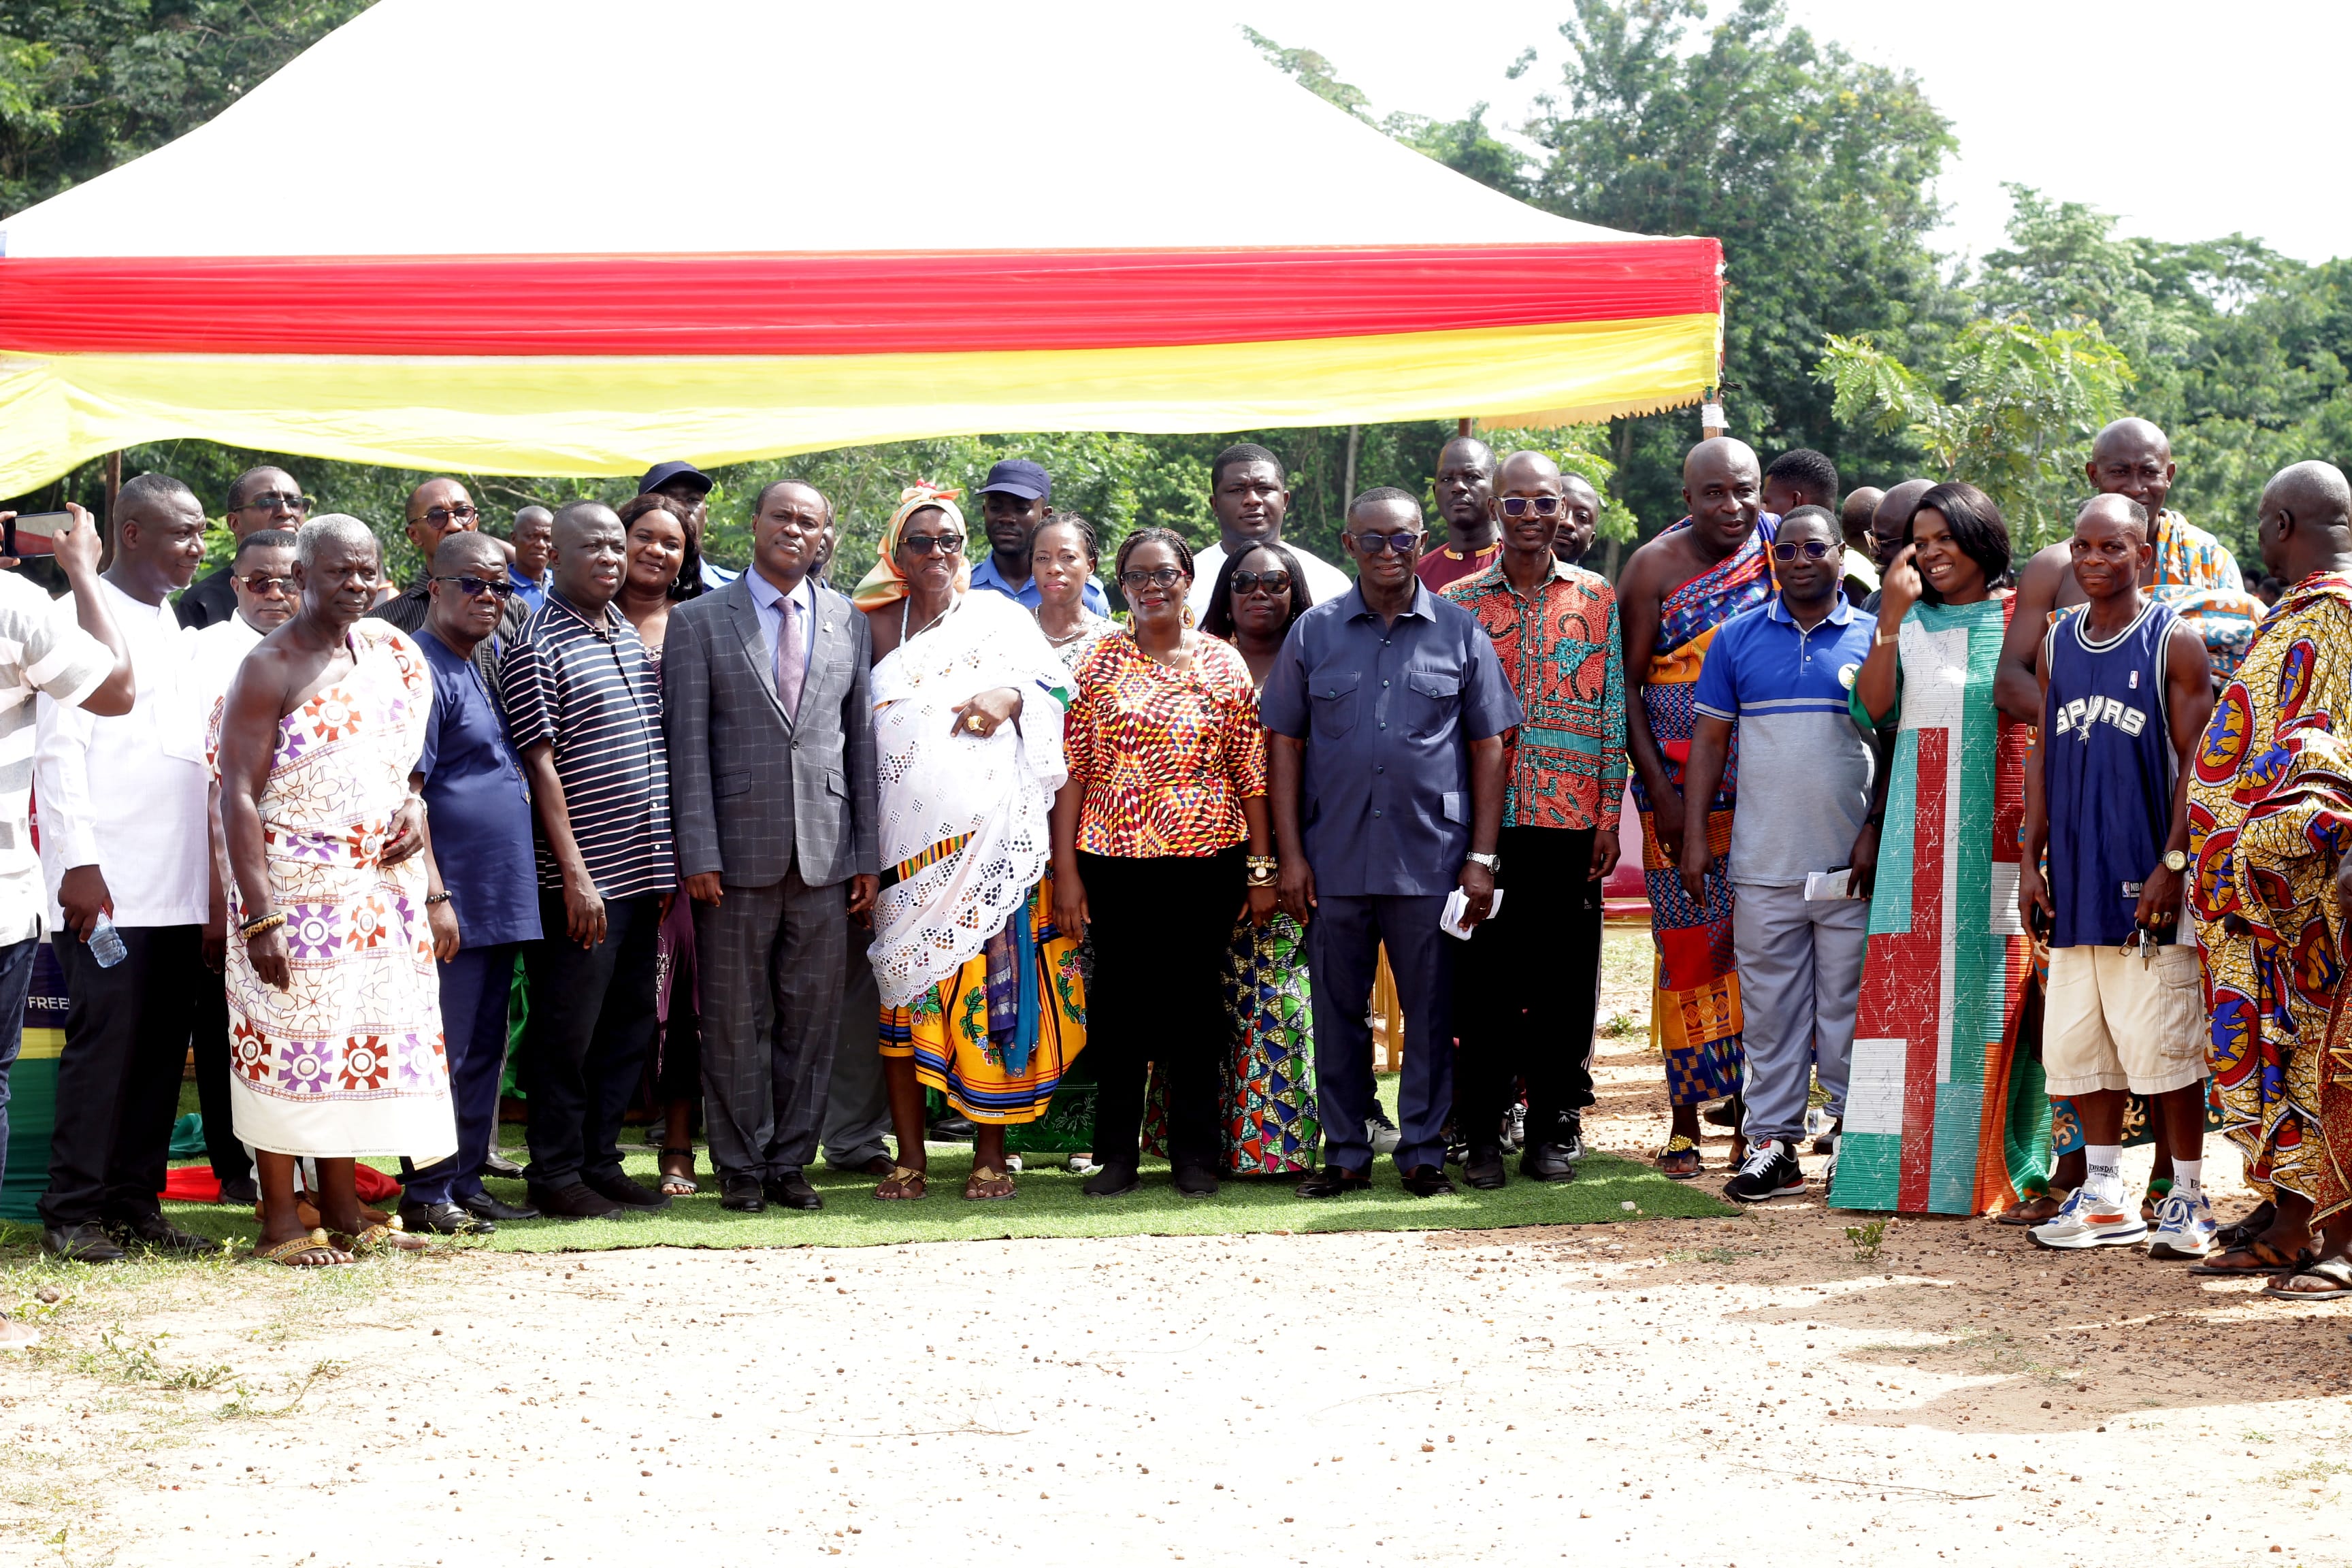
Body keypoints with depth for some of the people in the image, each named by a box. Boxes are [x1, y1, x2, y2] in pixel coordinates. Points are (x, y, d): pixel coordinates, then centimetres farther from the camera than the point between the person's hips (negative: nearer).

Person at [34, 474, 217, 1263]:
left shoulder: (175, 629, 19)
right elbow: (58, 748, -10)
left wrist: (211, 871, 15)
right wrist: (79, 862, -16)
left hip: (177, 885, 7)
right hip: (108, 883, -7)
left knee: (162, 1045, 6)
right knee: (104, 1041, -7)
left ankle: (136, 1203, 12)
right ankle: (72, 1213, -2)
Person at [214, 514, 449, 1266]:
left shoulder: (390, 655, 10)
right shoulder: (271, 667, -9)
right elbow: (238, 795, -13)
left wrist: (413, 805, 0)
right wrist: (257, 916, -20)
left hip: (375, 886, 6)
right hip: (294, 887, -6)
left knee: (358, 1039, 9)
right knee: (288, 1043, -4)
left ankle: (342, 1211, 17)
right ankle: (280, 1222, 2)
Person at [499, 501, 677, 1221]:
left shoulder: (631, 637, 15)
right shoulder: (538, 649, -8)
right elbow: (540, 764, -12)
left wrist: (665, 864, 16)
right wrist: (575, 874, -16)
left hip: (640, 873, 8)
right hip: (582, 880, -7)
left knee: (628, 1026, 10)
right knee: (567, 1032, -1)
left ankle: (601, 1162, 19)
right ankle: (555, 1174, 7)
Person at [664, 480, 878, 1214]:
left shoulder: (849, 623, 11)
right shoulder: (699, 621, 1)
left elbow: (860, 741, 11)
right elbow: (688, 744, -3)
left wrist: (868, 851, 6)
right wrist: (698, 852, -10)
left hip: (825, 853, 3)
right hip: (738, 852, -3)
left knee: (812, 1016, 6)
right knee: (735, 1019, 3)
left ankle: (791, 1161, 16)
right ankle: (742, 1167, 13)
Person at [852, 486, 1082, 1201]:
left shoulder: (998, 615, 10)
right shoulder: (876, 626, 11)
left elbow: (1058, 686, 11)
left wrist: (1010, 698, -10)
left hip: (989, 837, -1)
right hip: (901, 841, 1)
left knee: (990, 984, -5)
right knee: (900, 987, -1)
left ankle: (990, 1152, 3)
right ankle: (910, 1157, 5)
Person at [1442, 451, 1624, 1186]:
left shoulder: (1595, 598, 8)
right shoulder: (1459, 602, 7)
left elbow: (1612, 710, 7)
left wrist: (1609, 814, 0)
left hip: (1571, 818, 0)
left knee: (1566, 973, 3)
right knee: (1483, 971, 0)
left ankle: (1556, 1127, 12)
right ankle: (1483, 1129, 8)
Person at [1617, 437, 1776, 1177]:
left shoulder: (1782, 547, 4)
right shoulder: (1655, 567, -2)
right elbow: (1627, 683, -1)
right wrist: (1659, 789, -10)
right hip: (1682, 790, -2)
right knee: (1689, 947, -1)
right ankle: (1686, 1120, 5)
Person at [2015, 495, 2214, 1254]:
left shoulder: (2174, 642, -3)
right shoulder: (2057, 643, 12)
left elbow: (2195, 762, -6)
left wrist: (2173, 863, -13)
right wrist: (2031, 859, 10)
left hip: (2147, 881, -5)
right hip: (2076, 880, 5)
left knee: (2165, 1045, -4)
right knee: (2077, 1043, 7)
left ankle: (2189, 1199, 7)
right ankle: (2103, 1198, 17)